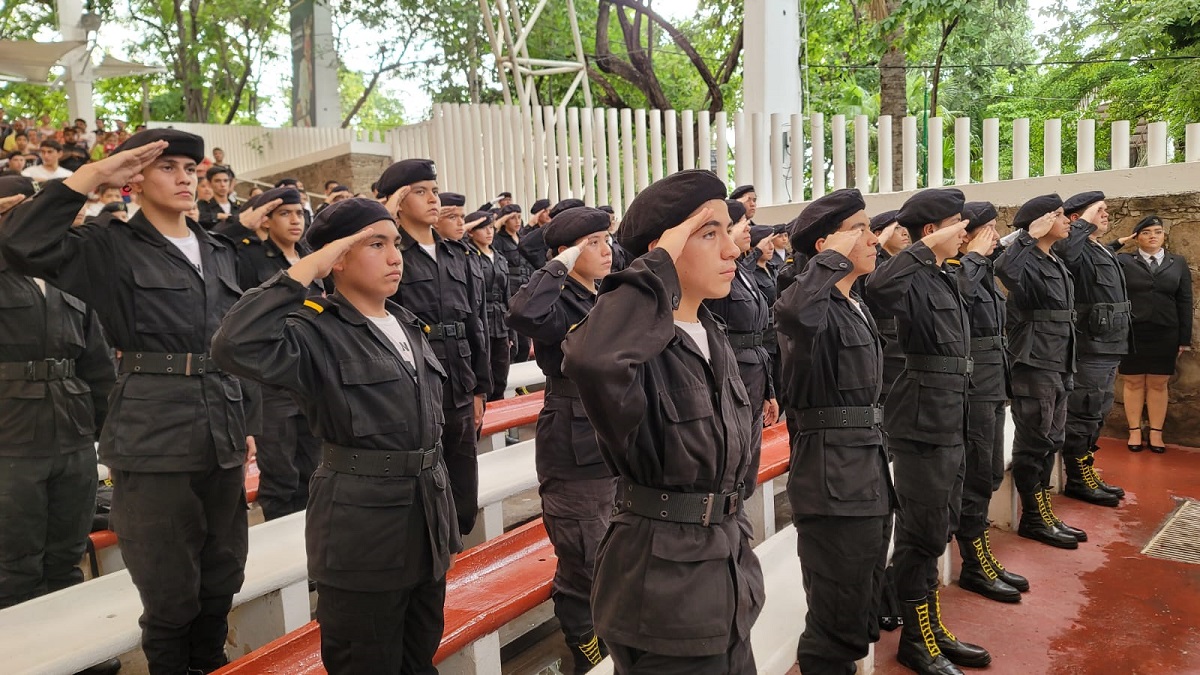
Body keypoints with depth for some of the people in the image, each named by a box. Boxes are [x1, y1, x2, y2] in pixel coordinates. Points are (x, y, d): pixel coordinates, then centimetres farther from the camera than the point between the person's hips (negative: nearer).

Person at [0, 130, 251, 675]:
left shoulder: (222, 254, 13)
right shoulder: (110, 250, -2)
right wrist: (92, 176, -17)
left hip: (221, 435, 5)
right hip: (153, 439, -5)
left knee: (221, 580, 15)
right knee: (170, 593, 5)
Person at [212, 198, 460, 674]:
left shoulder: (408, 326, 10)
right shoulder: (317, 333, -13)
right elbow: (235, 347, -35)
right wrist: (304, 271, -27)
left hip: (426, 517, 7)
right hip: (363, 528, -7)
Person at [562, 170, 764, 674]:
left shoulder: (714, 338, 6)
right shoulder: (639, 348, -21)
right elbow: (590, 360, -47)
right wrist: (658, 267, -34)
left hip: (729, 577, 8)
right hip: (663, 588, -8)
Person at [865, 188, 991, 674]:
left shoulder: (943, 279, 13)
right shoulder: (915, 280, -16)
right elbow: (877, 288, -41)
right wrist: (926, 247, -32)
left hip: (949, 422, 10)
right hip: (922, 424, -10)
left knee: (939, 528, 18)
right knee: (922, 534, 1)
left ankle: (932, 629, 32)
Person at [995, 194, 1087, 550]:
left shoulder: (1056, 264, 15)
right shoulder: (1027, 262, -13)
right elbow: (1003, 270, -40)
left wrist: (1066, 368, 22)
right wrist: (1029, 236, -27)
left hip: (1058, 366, 9)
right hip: (1034, 365, -9)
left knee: (1050, 441, 15)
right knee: (1034, 443, 0)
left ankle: (1043, 514, 25)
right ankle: (1032, 519, 12)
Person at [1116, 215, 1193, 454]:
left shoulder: (1178, 263, 8)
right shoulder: (1123, 261, 2)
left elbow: (1185, 302, 7)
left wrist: (1184, 338, 3)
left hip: (1165, 334, 2)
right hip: (1131, 333, -2)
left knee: (1158, 384, 8)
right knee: (1133, 383, 6)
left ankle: (1156, 433, 16)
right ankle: (1135, 432, 15)